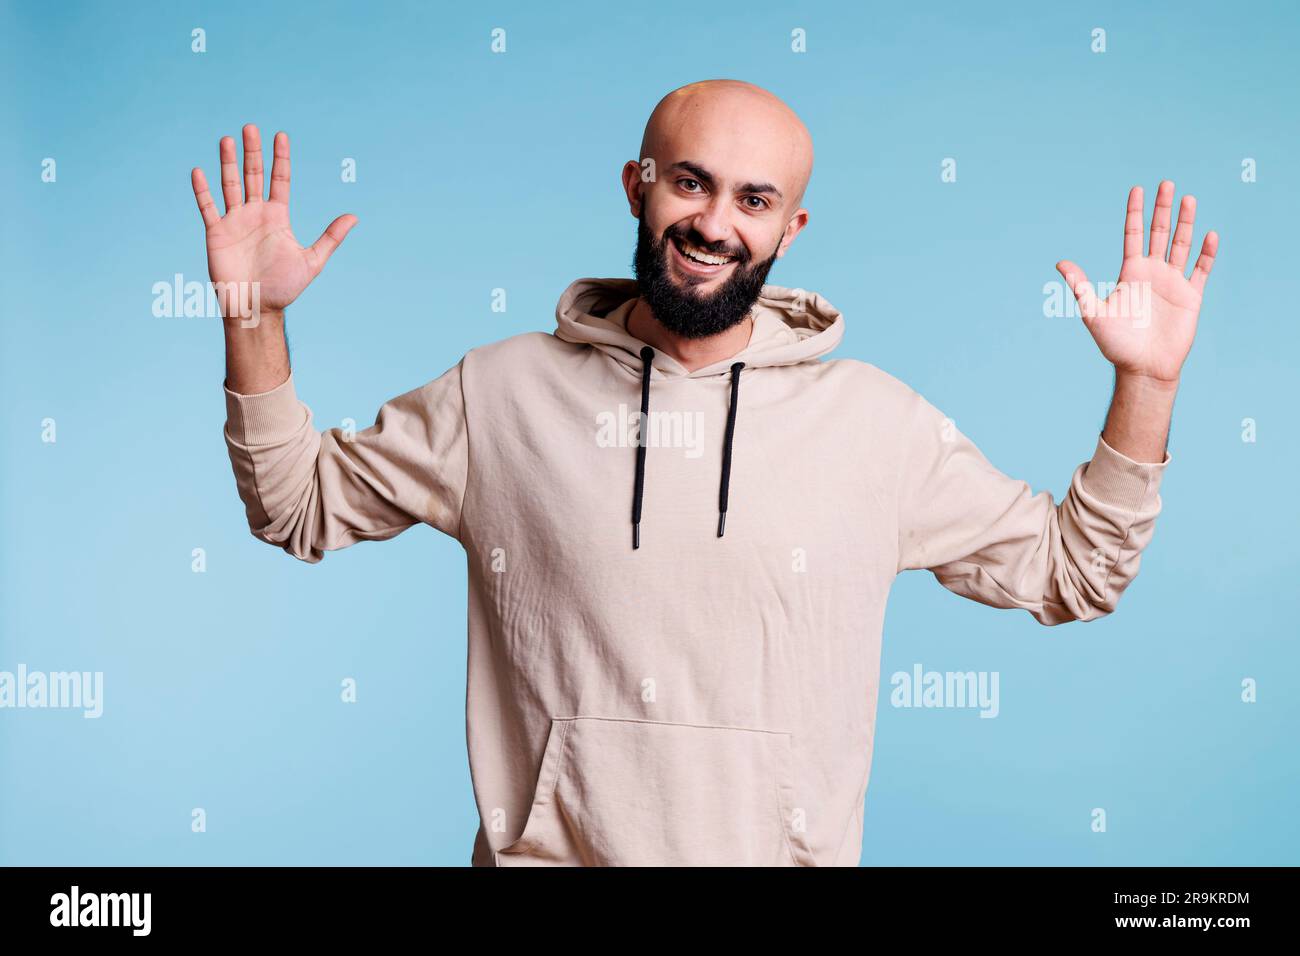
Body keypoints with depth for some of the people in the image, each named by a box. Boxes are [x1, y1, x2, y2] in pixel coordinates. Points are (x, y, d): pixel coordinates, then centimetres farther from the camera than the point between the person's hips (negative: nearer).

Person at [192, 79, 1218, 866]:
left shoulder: (878, 419, 0)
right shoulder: (501, 391, 0)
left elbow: (1069, 570, 7)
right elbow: (303, 504, 8)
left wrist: (1146, 382, -4)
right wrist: (256, 321, -5)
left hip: (785, 850, 1)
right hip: (549, 848, 0)